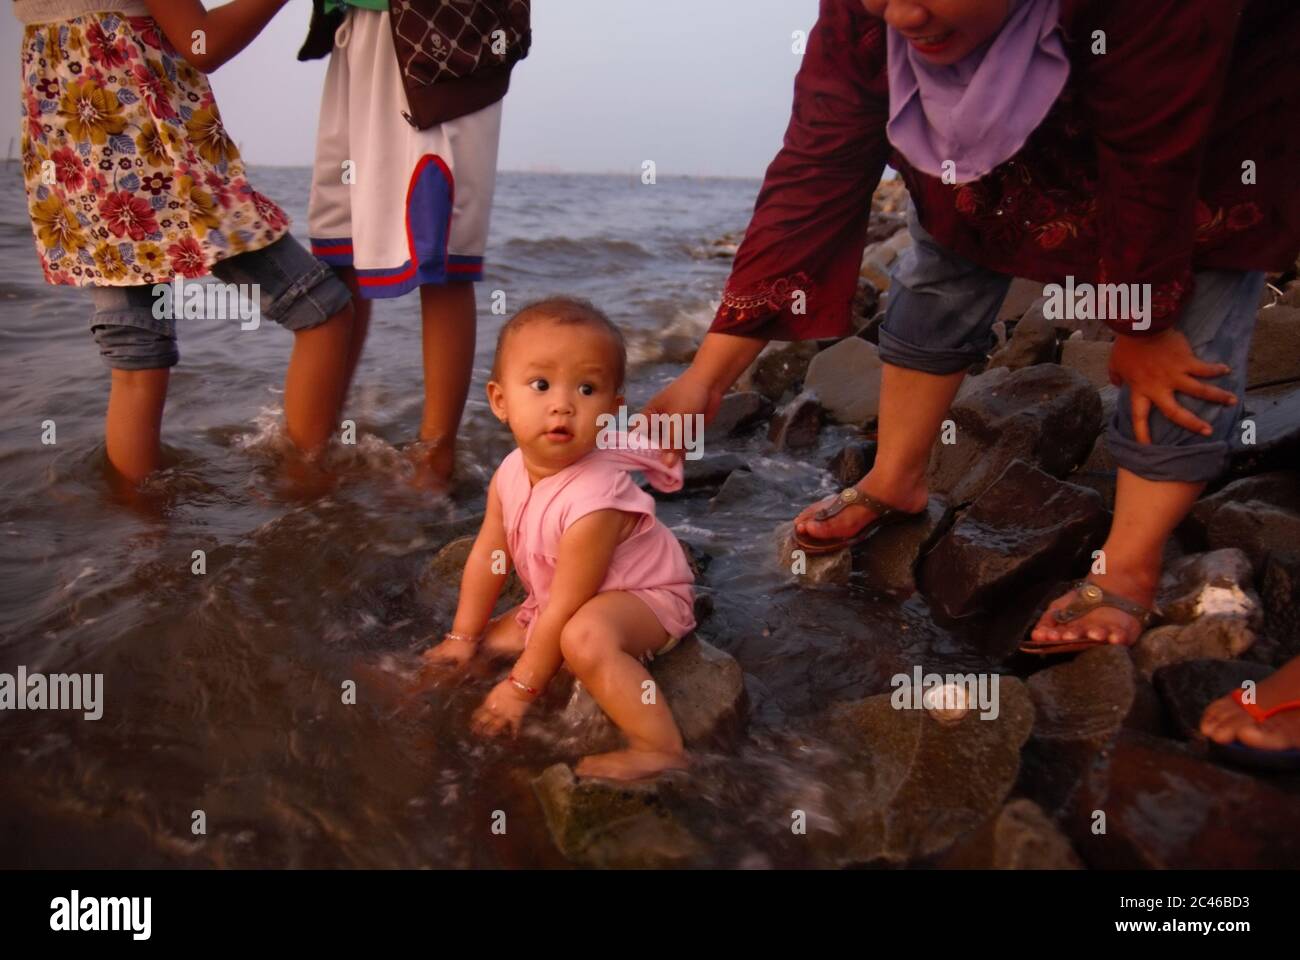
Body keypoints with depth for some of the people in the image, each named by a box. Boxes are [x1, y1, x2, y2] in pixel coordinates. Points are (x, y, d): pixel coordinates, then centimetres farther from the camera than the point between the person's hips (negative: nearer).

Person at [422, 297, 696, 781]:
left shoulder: (593, 501, -36)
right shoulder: (510, 474, -14)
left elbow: (565, 609, -29)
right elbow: (487, 557, 1)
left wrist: (522, 687, -19)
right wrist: (464, 637, 10)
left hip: (646, 597, -8)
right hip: (558, 597, 8)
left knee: (585, 636, -38)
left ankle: (660, 749, -28)